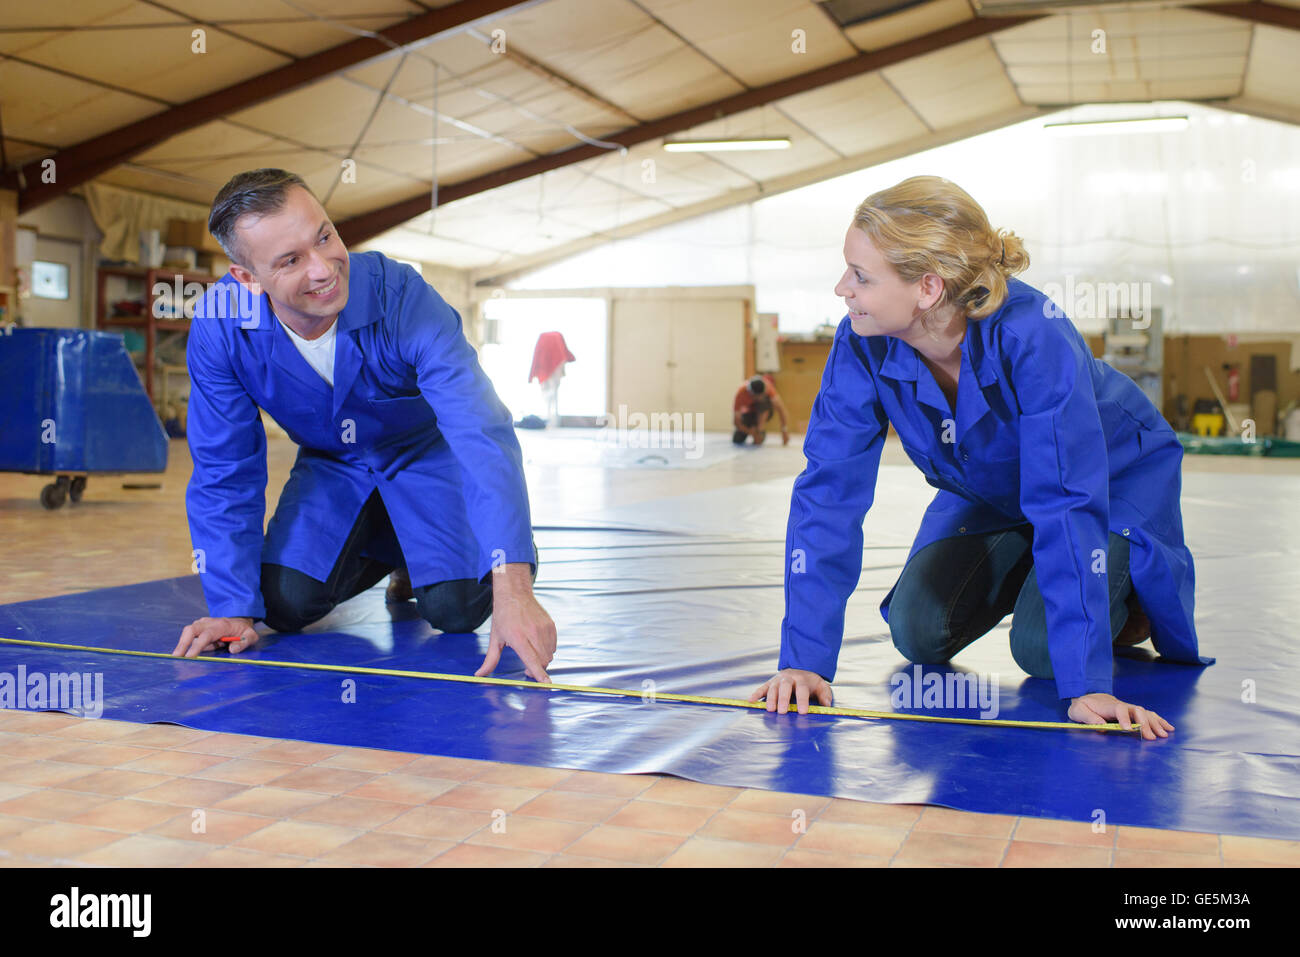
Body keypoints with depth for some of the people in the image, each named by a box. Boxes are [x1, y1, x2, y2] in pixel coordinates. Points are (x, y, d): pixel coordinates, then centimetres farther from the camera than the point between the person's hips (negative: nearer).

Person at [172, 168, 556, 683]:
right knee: (285, 602, -14)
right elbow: (225, 472, -15)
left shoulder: (402, 297, -37)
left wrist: (513, 590, -57)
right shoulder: (219, 326, -27)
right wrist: (232, 608, -22)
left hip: (425, 452, -2)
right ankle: (378, 552, 17)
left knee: (456, 607, -20)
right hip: (330, 463, 3)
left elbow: (483, 435, -46)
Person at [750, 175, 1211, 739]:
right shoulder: (862, 346, -28)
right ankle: (1018, 569, 22)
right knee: (919, 633, -7)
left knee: (1042, 649, -19)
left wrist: (1086, 683, -45)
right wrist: (804, 659, -32)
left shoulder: (1031, 338, -40)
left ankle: (1128, 591, 13)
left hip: (1117, 475, -4)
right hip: (991, 491, 5)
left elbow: (1068, 503, -42)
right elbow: (828, 491, -27)